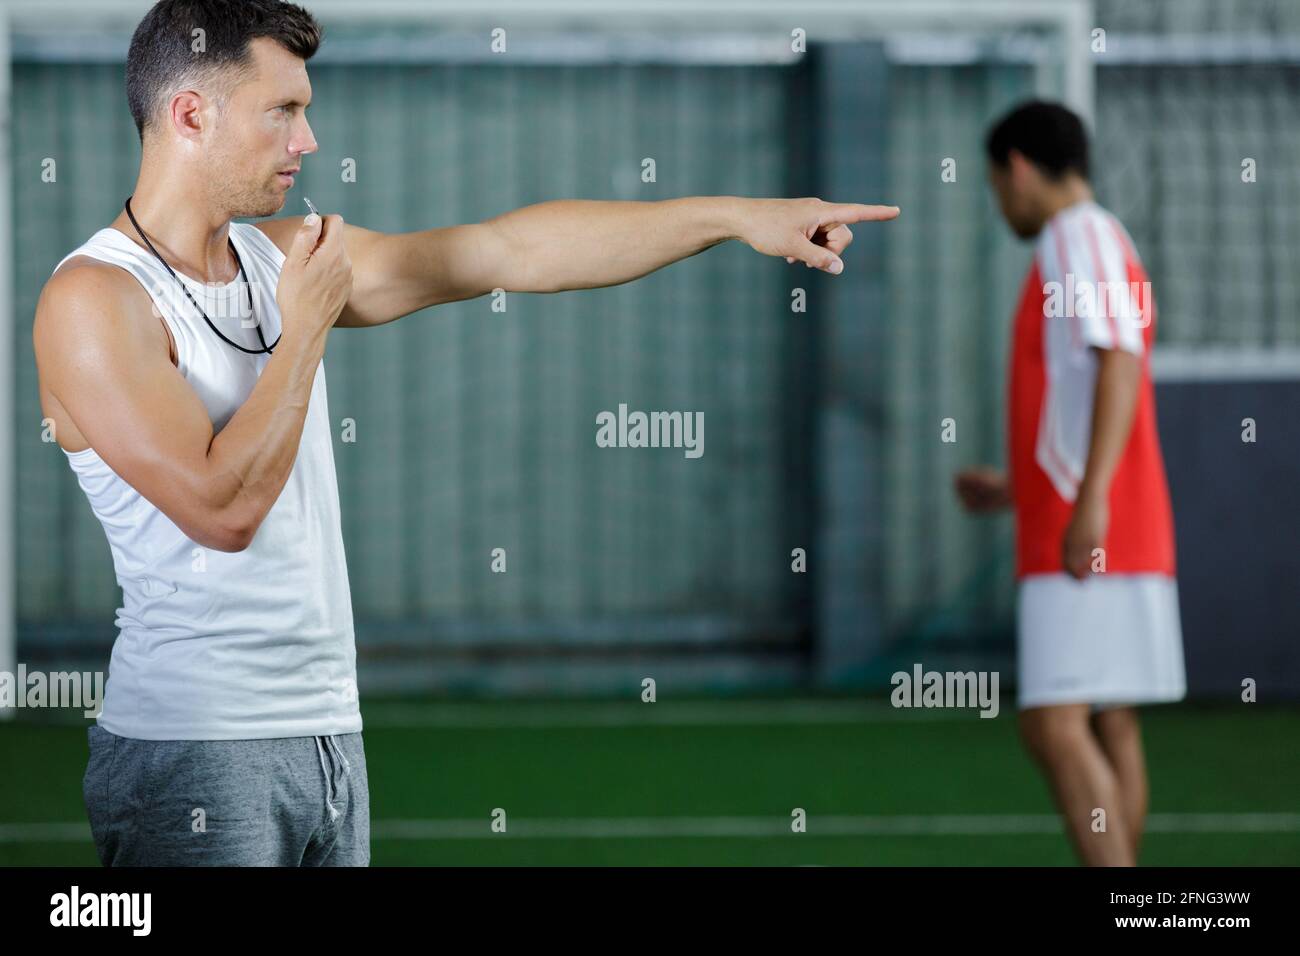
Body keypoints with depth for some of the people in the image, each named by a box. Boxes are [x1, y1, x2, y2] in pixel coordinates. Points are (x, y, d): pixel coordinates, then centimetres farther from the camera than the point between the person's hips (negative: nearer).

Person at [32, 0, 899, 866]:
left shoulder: (282, 256, 11)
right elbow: (223, 506, -21)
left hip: (328, 734, 7)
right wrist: (306, 327, -11)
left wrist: (738, 217, 8)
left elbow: (514, 252, 11)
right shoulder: (94, 298, -11)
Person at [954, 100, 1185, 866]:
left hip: (1090, 547, -10)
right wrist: (1018, 492, 32)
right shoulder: (1099, 245, 23)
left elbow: (1119, 361, -21)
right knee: (1109, 728, 7)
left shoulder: (1082, 236, -6)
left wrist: (1089, 501, -28)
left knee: (1056, 725, -15)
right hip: (1127, 545, 10)